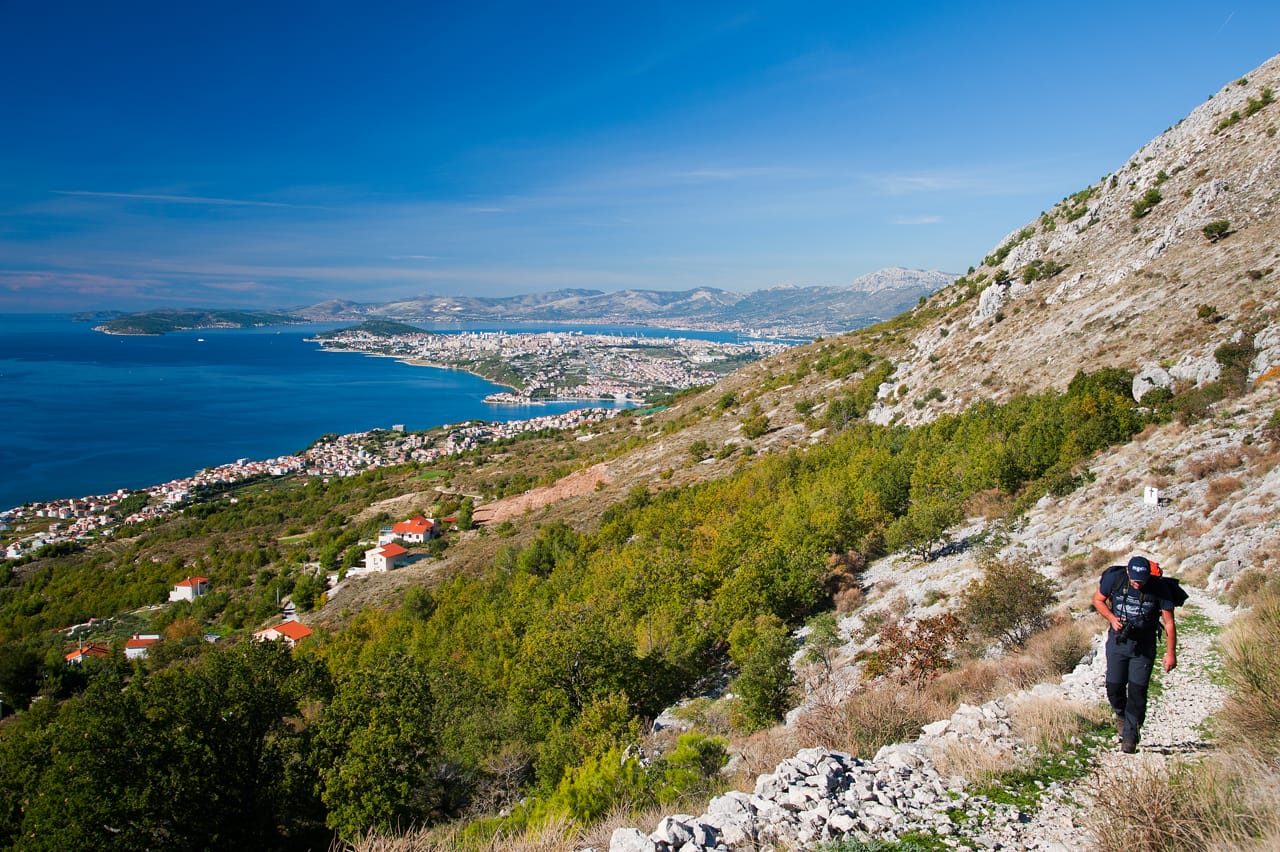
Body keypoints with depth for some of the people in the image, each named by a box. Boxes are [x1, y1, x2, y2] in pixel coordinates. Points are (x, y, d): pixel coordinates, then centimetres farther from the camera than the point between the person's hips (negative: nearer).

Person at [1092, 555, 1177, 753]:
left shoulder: (1160, 588, -15)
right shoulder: (1115, 579, -13)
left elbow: (1169, 623, -9)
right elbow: (1098, 600, 5)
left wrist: (1171, 653, -10)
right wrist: (1112, 618, -11)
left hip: (1144, 646, -1)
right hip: (1117, 641, 1)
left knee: (1137, 690, -6)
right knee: (1114, 687, 1)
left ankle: (1130, 736, 7)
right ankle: (1121, 715, 33)